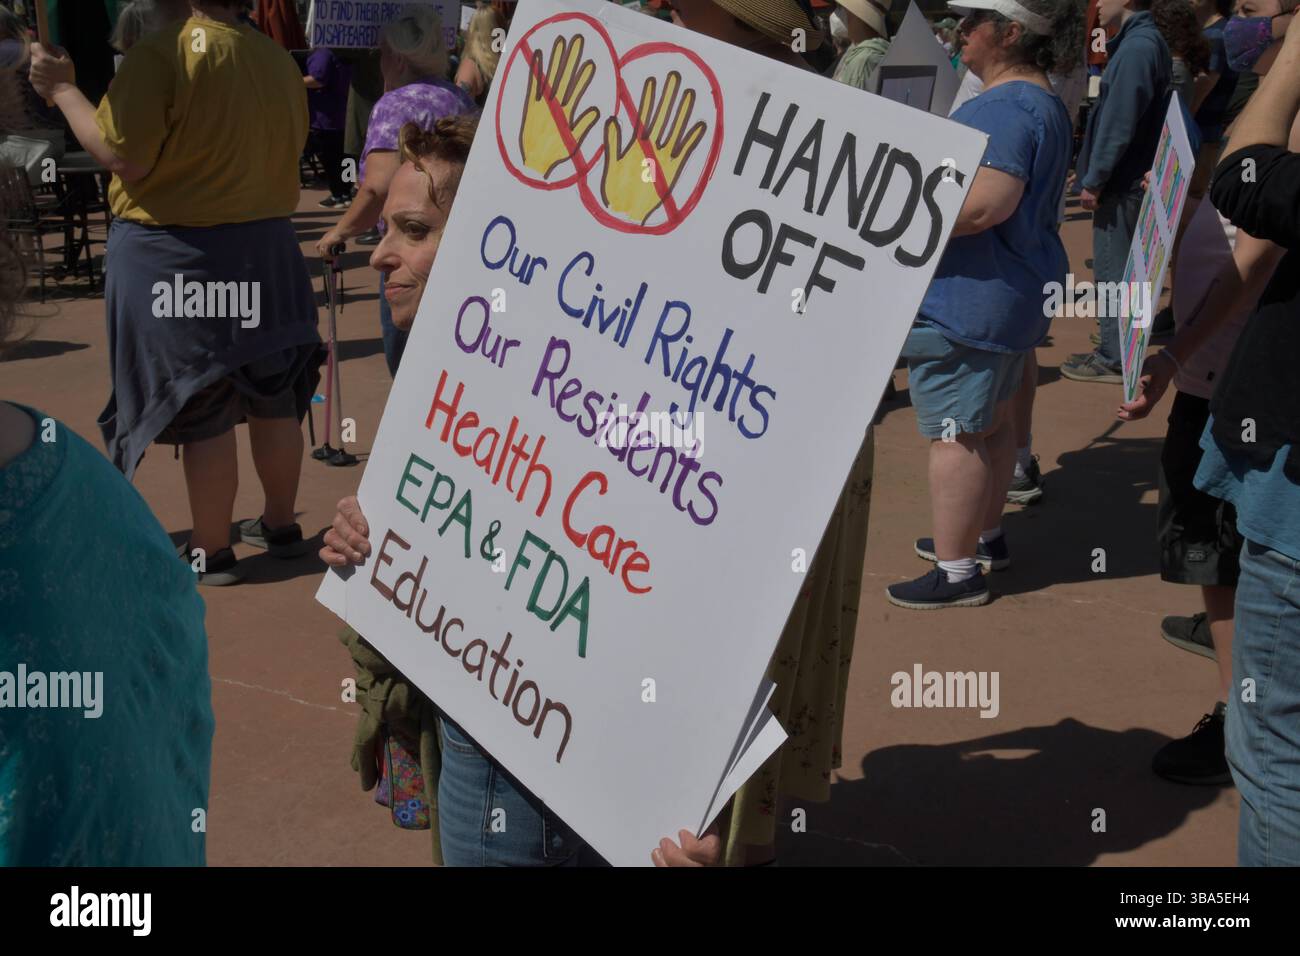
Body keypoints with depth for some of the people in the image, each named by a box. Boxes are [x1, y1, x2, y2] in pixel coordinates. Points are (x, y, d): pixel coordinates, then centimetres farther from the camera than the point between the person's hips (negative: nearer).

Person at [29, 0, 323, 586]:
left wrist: (62, 90, -6)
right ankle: (280, 526, 29)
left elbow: (125, 158, -17)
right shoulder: (278, 59, 3)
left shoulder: (161, 54, -17)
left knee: (199, 411, 2)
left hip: (175, 255, -6)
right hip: (265, 249, 6)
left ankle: (210, 552, 12)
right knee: (273, 397, 15)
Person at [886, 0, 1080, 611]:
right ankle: (984, 537, 35)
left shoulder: (1005, 109, -20)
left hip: (970, 300, -11)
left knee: (955, 433, -5)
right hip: (1016, 293, 11)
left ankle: (957, 572, 2)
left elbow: (985, 203, -31)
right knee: (992, 421, 20)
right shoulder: (1042, 103, 15)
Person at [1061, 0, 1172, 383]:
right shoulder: (1142, 41, 14)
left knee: (1112, 270, -3)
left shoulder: (1137, 47, -17)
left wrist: (1094, 180, -17)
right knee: (1116, 267, 16)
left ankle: (1113, 360, 3)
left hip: (1122, 182, -10)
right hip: (1131, 177, 10)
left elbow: (1118, 122, -21)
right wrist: (1090, 170, 17)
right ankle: (1114, 348, 24)